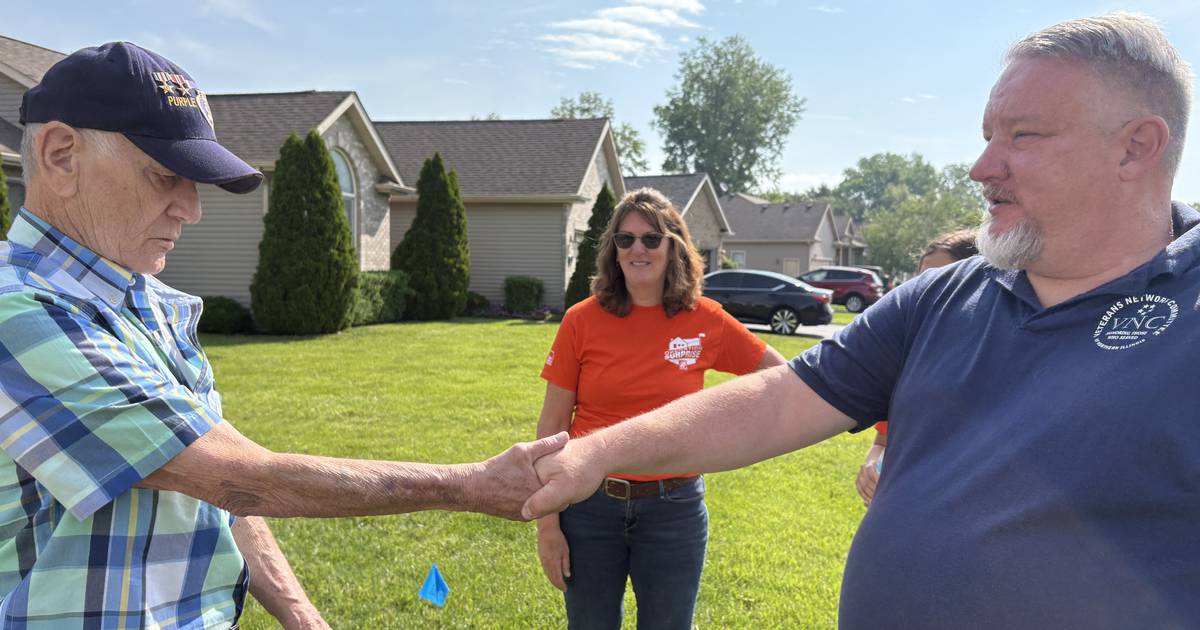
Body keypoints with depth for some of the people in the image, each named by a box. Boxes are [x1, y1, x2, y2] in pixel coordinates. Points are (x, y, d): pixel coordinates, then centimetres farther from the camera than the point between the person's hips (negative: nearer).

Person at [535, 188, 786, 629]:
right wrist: (547, 524, -5)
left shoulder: (705, 320, -5)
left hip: (674, 509, 0)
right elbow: (552, 427, -3)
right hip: (591, 505, 0)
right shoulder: (582, 321, -7)